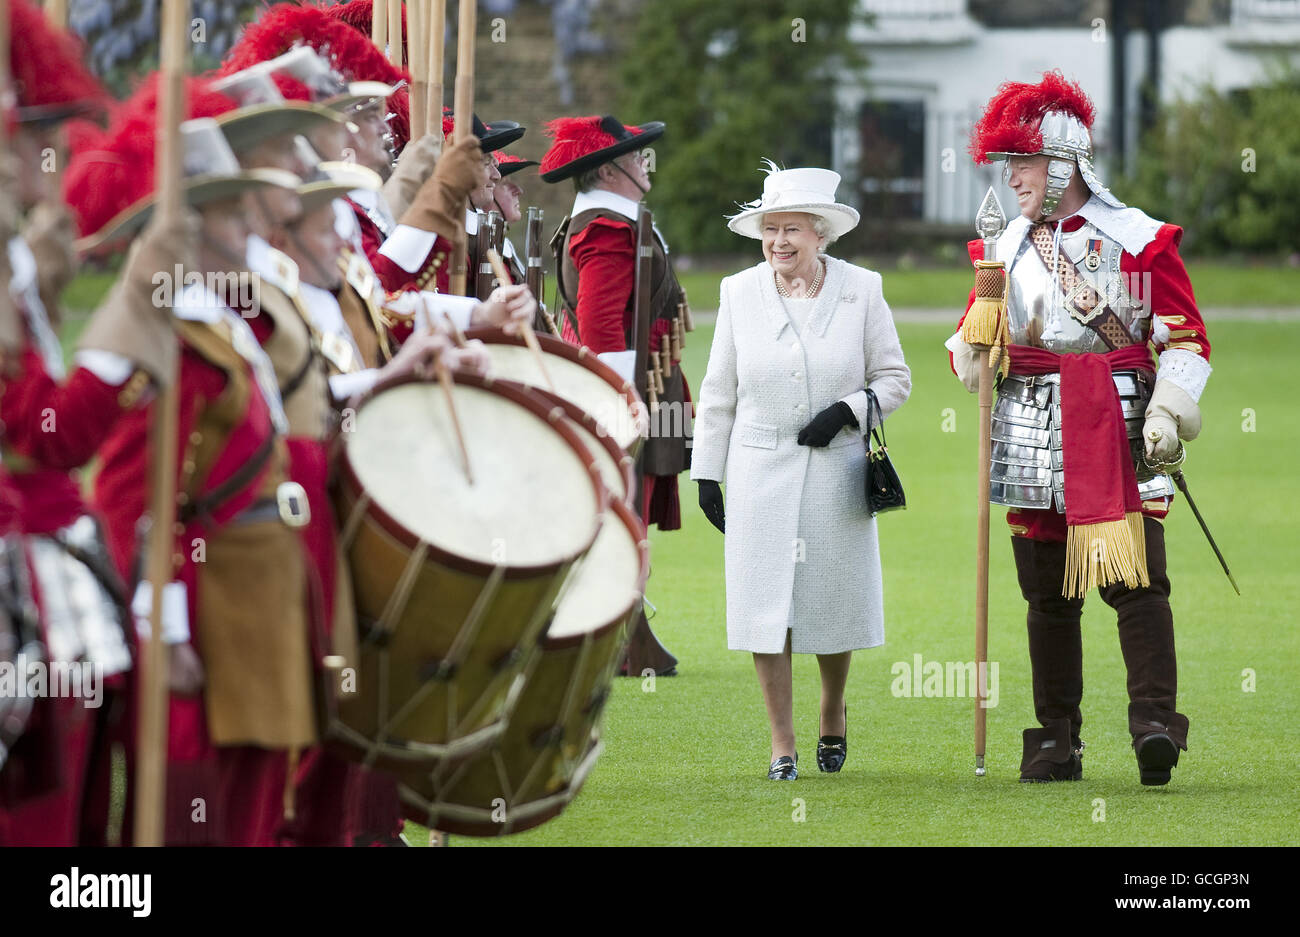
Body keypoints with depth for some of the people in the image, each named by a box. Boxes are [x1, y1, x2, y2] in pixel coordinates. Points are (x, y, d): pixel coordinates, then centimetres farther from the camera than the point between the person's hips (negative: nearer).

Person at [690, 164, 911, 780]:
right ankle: (782, 745, 4)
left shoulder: (861, 291, -1)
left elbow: (894, 378, 5)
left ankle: (833, 712, 34)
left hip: (836, 469, -1)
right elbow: (718, 392, 9)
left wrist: (847, 410, -13)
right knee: (767, 604, -3)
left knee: (833, 601, 6)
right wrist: (707, 471, 7)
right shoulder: (740, 294, 3)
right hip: (761, 470, 1)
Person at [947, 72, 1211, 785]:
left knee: (1135, 576, -14)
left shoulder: (1139, 240, 1)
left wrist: (1168, 412, -13)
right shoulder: (1006, 249, 14)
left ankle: (1155, 721, -19)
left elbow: (1185, 338, 0)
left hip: (1117, 431, -4)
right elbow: (970, 345, 18)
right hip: (1034, 436, 4)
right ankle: (1056, 740, 11)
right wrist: (976, 351, -6)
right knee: (1048, 591, 6)